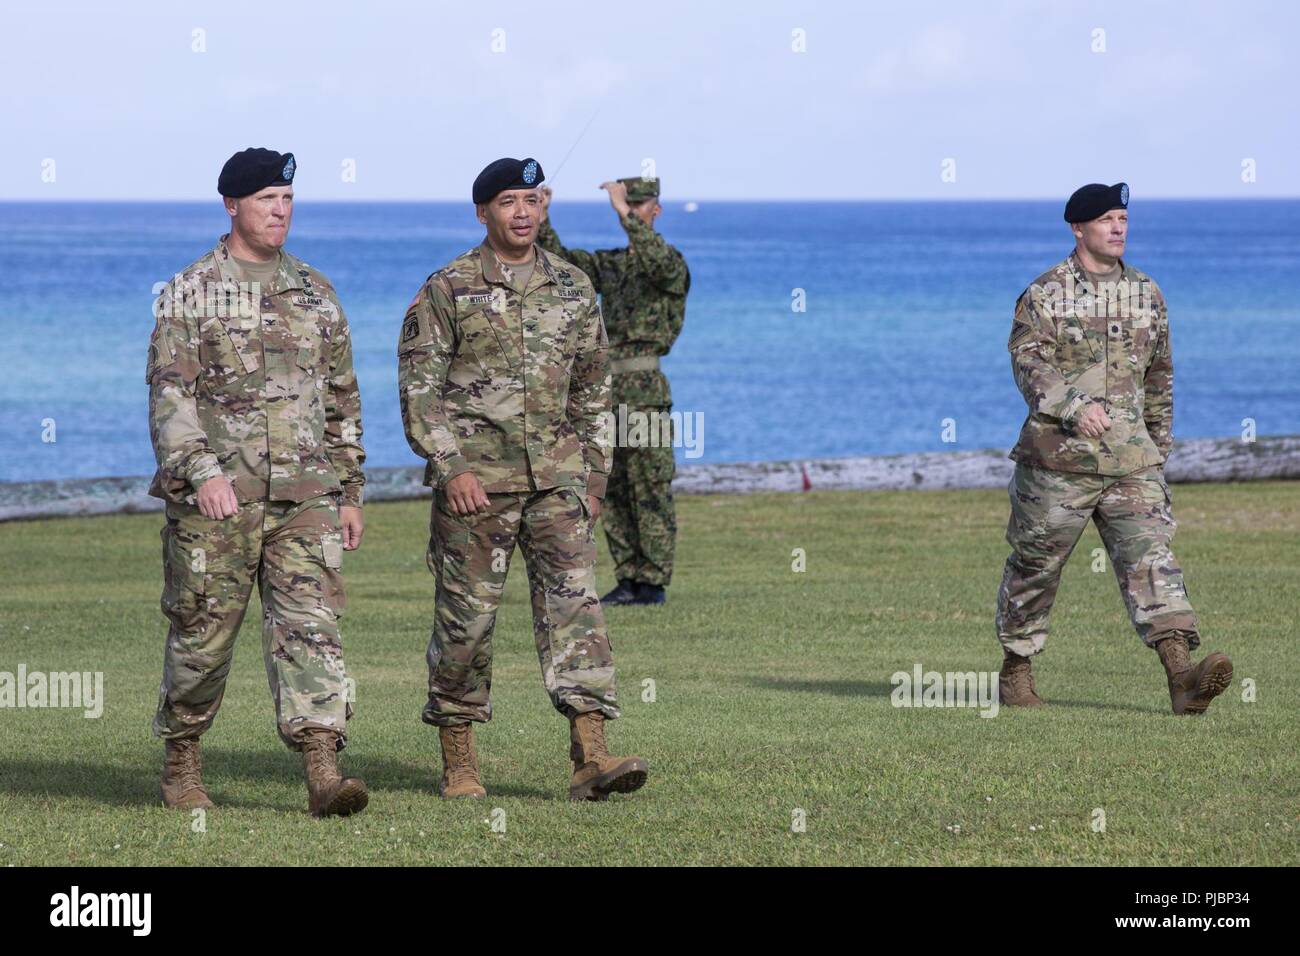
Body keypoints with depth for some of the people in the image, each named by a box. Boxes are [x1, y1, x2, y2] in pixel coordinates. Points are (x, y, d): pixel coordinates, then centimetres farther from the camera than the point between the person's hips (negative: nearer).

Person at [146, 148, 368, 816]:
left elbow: (342, 400, 19)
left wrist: (350, 493, 15)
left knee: (310, 625, -9)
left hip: (305, 495, 3)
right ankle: (180, 764, 22)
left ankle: (322, 771, -18)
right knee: (202, 631, 4)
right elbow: (169, 393, -8)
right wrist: (201, 471, -21)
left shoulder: (315, 293, 15)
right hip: (214, 496, -3)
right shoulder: (190, 292, 1)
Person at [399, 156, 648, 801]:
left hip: (556, 475, 3)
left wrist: (595, 475, 12)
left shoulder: (572, 288, 11)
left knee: (574, 600, -8)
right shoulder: (447, 289, -1)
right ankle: (458, 764, 12)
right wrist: (450, 467, -13)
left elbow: (592, 390, 17)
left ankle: (591, 758, -15)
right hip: (474, 477, -3)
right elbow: (419, 388, -4)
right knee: (467, 615, 2)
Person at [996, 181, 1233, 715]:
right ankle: (1015, 670, 23)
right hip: (1058, 456, -3)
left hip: (1131, 461, 3)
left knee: (1151, 556, -10)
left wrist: (1160, 442, 19)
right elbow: (1028, 361, -12)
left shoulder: (1146, 294, 13)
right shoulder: (1045, 293, -1)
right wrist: (1073, 407, -26)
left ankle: (1182, 676, -23)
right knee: (1036, 563, 6)